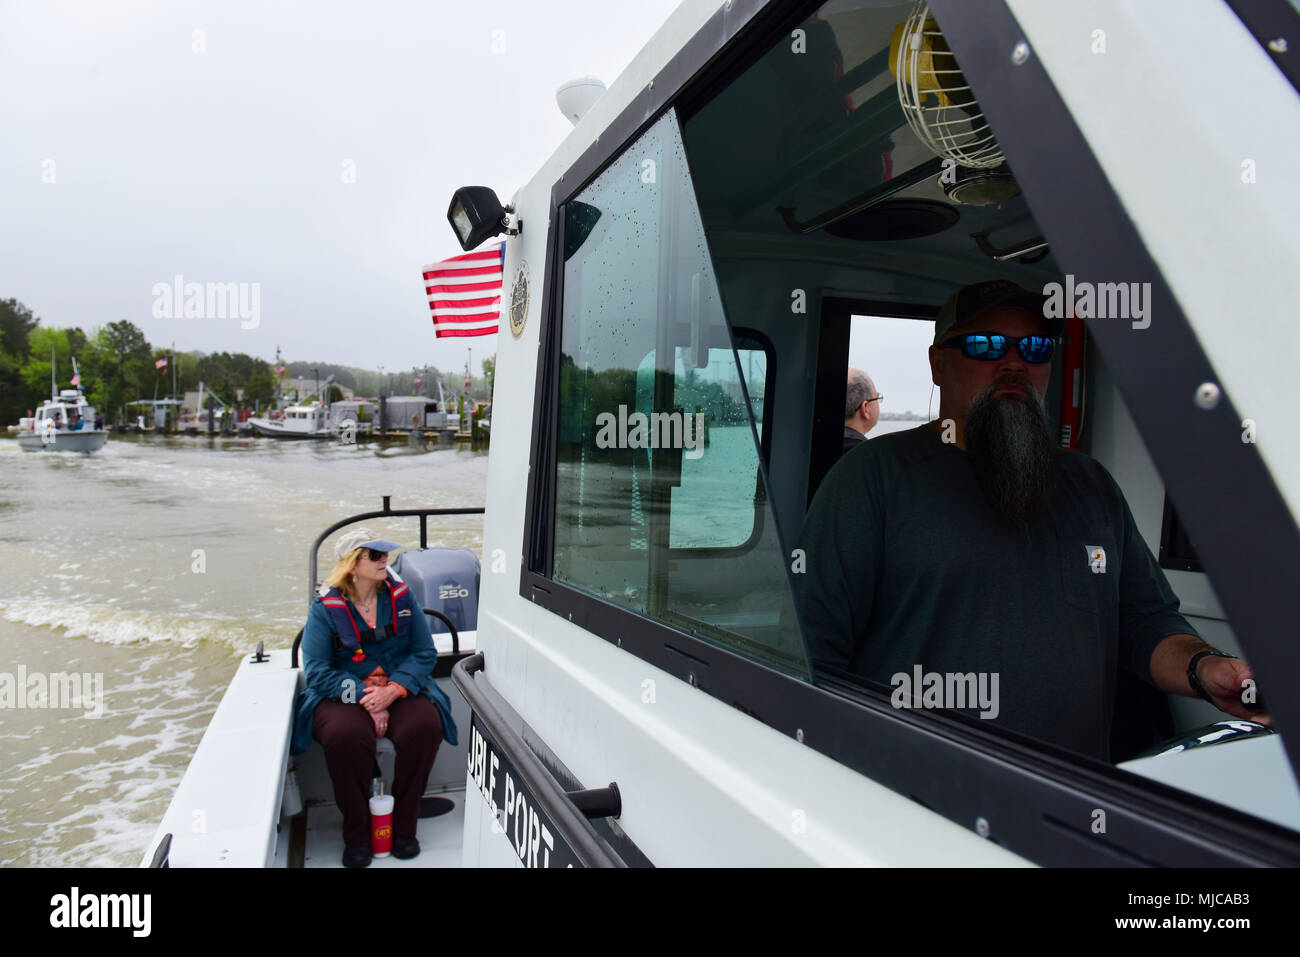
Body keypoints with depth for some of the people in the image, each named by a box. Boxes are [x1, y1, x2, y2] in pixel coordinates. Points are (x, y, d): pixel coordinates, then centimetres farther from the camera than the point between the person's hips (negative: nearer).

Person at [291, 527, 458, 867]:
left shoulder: (401, 597, 5)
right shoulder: (325, 608, -2)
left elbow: (425, 653, 3)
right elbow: (317, 671, -6)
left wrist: (393, 690, -15)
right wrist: (364, 698, -18)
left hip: (401, 691, 2)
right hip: (344, 695, -2)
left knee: (425, 726, -29)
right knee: (345, 735, -34)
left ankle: (404, 827, -7)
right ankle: (356, 836, -10)